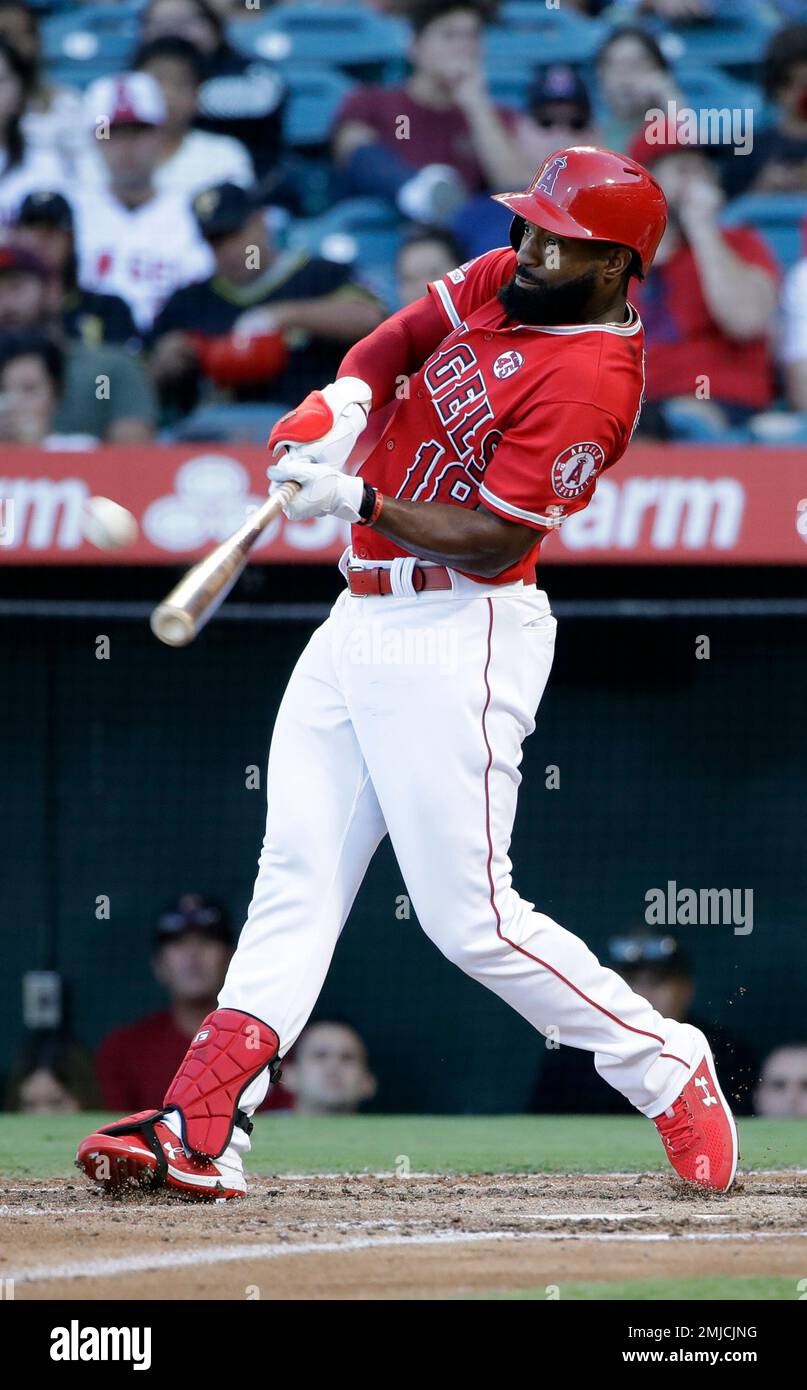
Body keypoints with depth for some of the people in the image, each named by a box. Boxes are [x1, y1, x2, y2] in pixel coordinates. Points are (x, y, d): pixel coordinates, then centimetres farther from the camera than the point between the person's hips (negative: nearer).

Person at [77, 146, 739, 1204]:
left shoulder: (591, 379, -18)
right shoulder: (495, 284, 8)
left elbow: (494, 542, -21)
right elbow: (400, 340, 16)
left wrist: (362, 503, -29)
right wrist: (343, 401, -5)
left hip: (455, 638, -9)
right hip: (359, 626, 9)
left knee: (470, 917, -9)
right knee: (296, 879, 2)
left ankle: (668, 1070, 7)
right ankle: (200, 1128, -3)